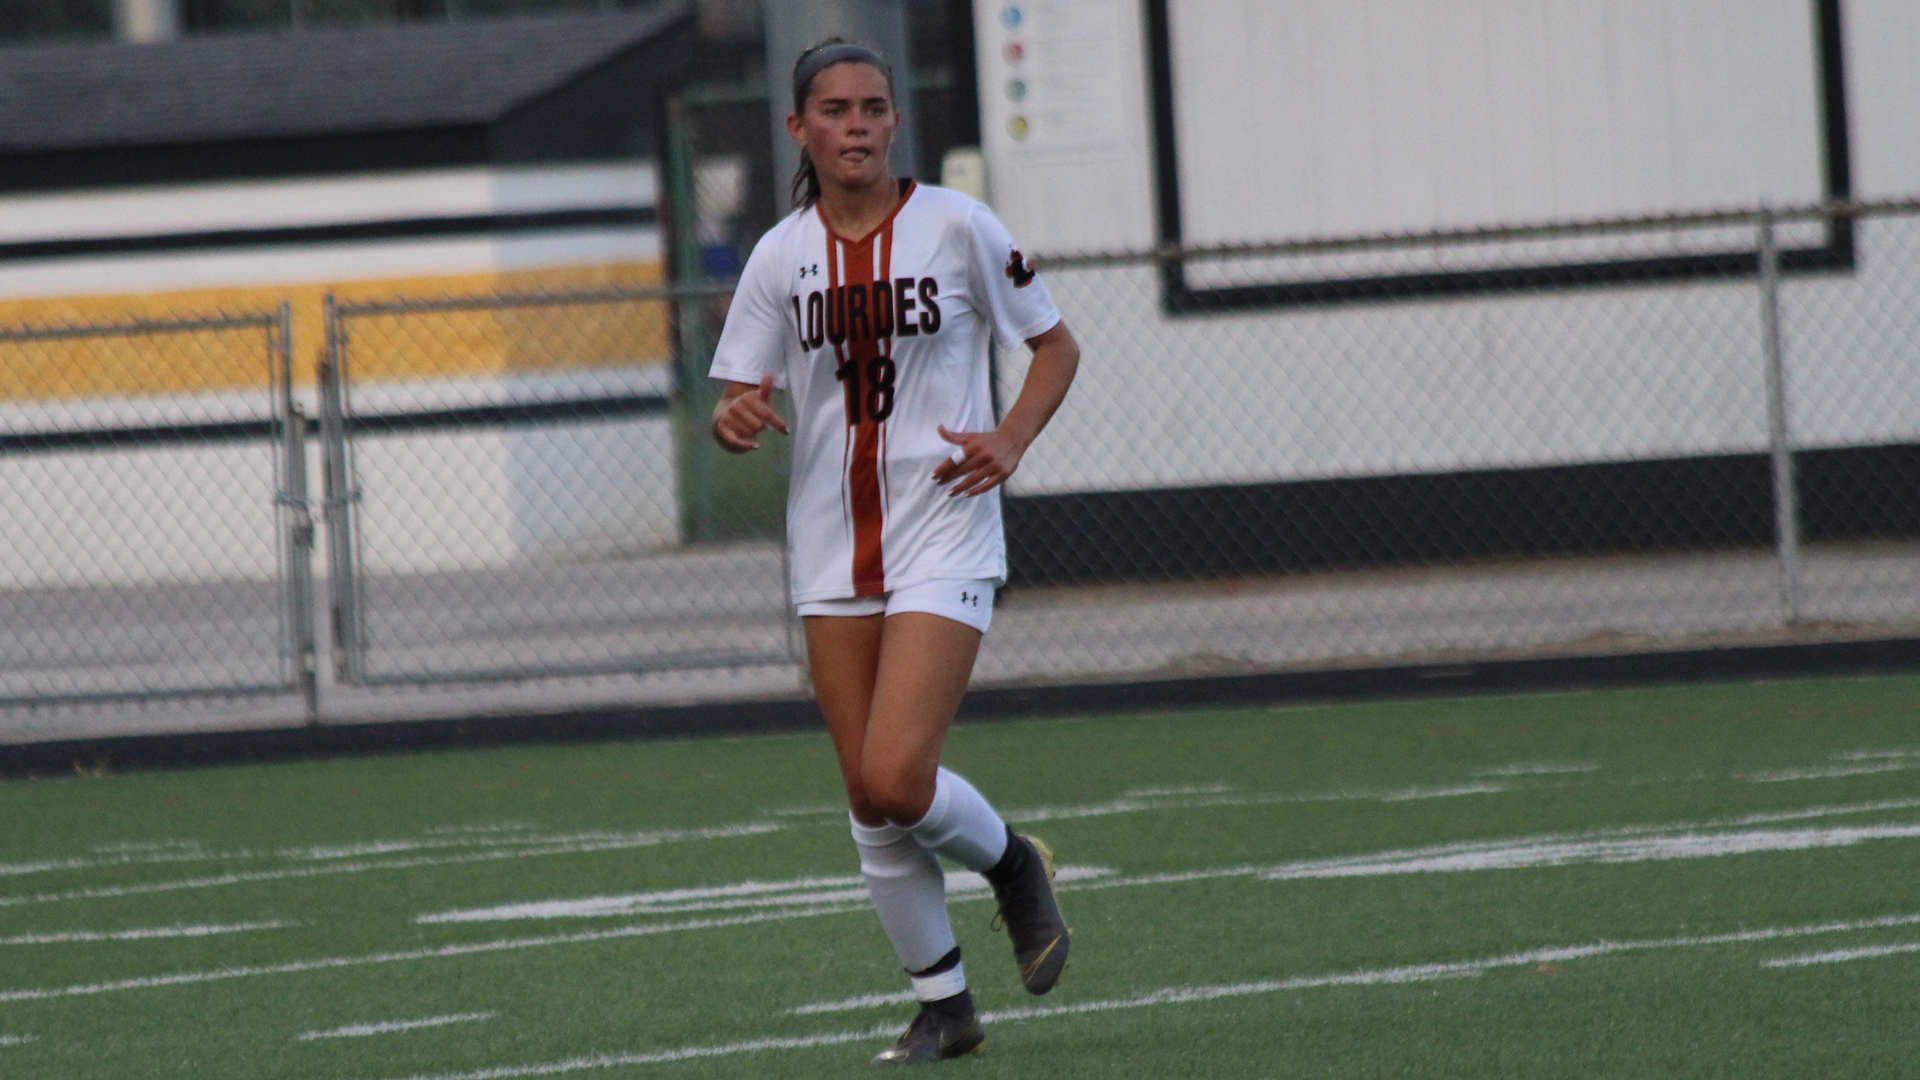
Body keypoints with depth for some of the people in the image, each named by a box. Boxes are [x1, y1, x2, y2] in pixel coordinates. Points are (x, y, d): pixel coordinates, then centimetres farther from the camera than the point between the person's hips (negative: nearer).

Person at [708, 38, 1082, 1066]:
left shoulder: (956, 226, -4)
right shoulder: (781, 256, 2)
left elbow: (1055, 344, 6)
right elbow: (738, 401, 4)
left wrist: (1012, 438, -11)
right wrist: (734, 420, -20)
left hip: (943, 537, -3)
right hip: (832, 552, 4)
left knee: (897, 778, -17)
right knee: (869, 800, 4)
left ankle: (1011, 863, 14)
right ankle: (943, 1007, 18)